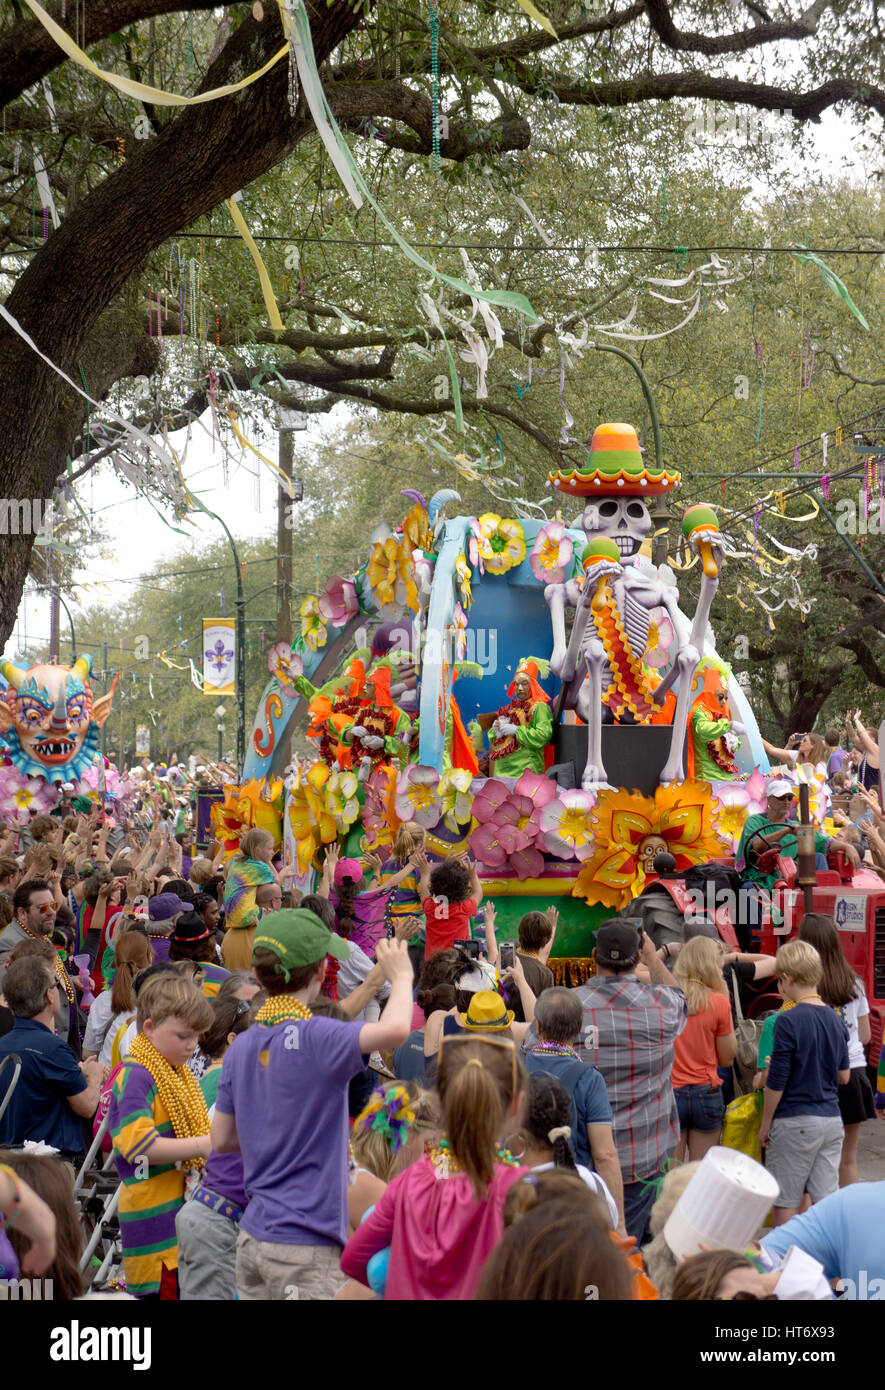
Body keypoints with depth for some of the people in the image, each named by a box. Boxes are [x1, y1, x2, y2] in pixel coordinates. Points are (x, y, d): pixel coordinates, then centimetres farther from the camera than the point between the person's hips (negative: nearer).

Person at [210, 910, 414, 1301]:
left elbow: (220, 1140, 14)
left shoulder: (242, 1046, 7)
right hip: (305, 1246, -8)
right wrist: (401, 978, -13)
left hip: (253, 1237, 8)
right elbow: (394, 1029, -32)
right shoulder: (311, 1038, -16)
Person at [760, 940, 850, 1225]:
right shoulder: (835, 1020, 5)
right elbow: (844, 1076, 13)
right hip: (832, 1120, 6)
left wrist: (765, 1125, -2)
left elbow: (776, 1082, -13)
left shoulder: (788, 1021, -14)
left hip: (795, 1121, -6)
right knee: (827, 1199, 7)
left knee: (785, 1201, 5)